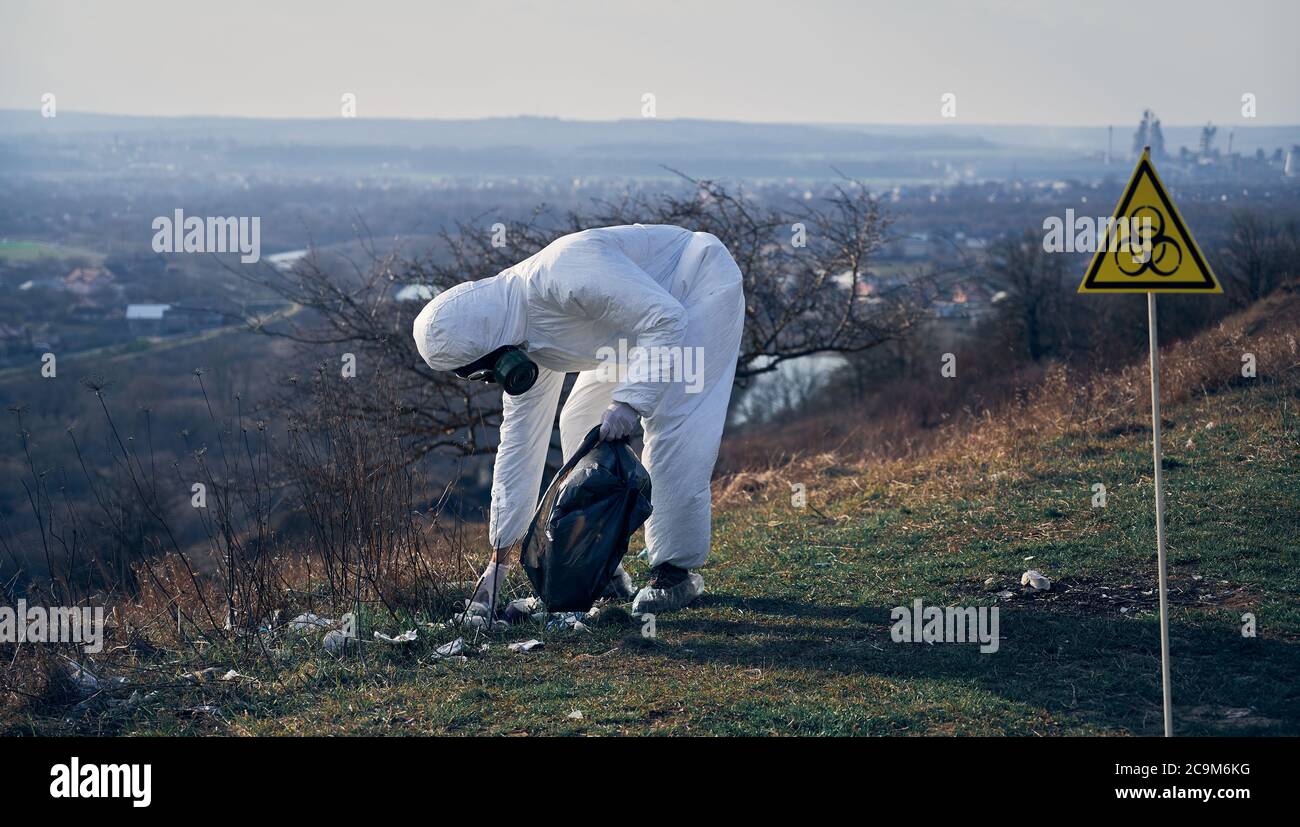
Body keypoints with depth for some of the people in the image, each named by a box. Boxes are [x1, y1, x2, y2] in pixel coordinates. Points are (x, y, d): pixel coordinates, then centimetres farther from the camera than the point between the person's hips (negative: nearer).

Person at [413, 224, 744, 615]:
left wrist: (630, 400, -41)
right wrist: (499, 555, 1)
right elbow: (519, 443, -1)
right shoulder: (527, 343, -8)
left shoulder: (565, 273, -37)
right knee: (579, 422, 4)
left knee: (670, 426, -19)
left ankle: (677, 571, -11)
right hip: (652, 317, 9)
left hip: (703, 284, -9)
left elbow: (667, 319, -37)